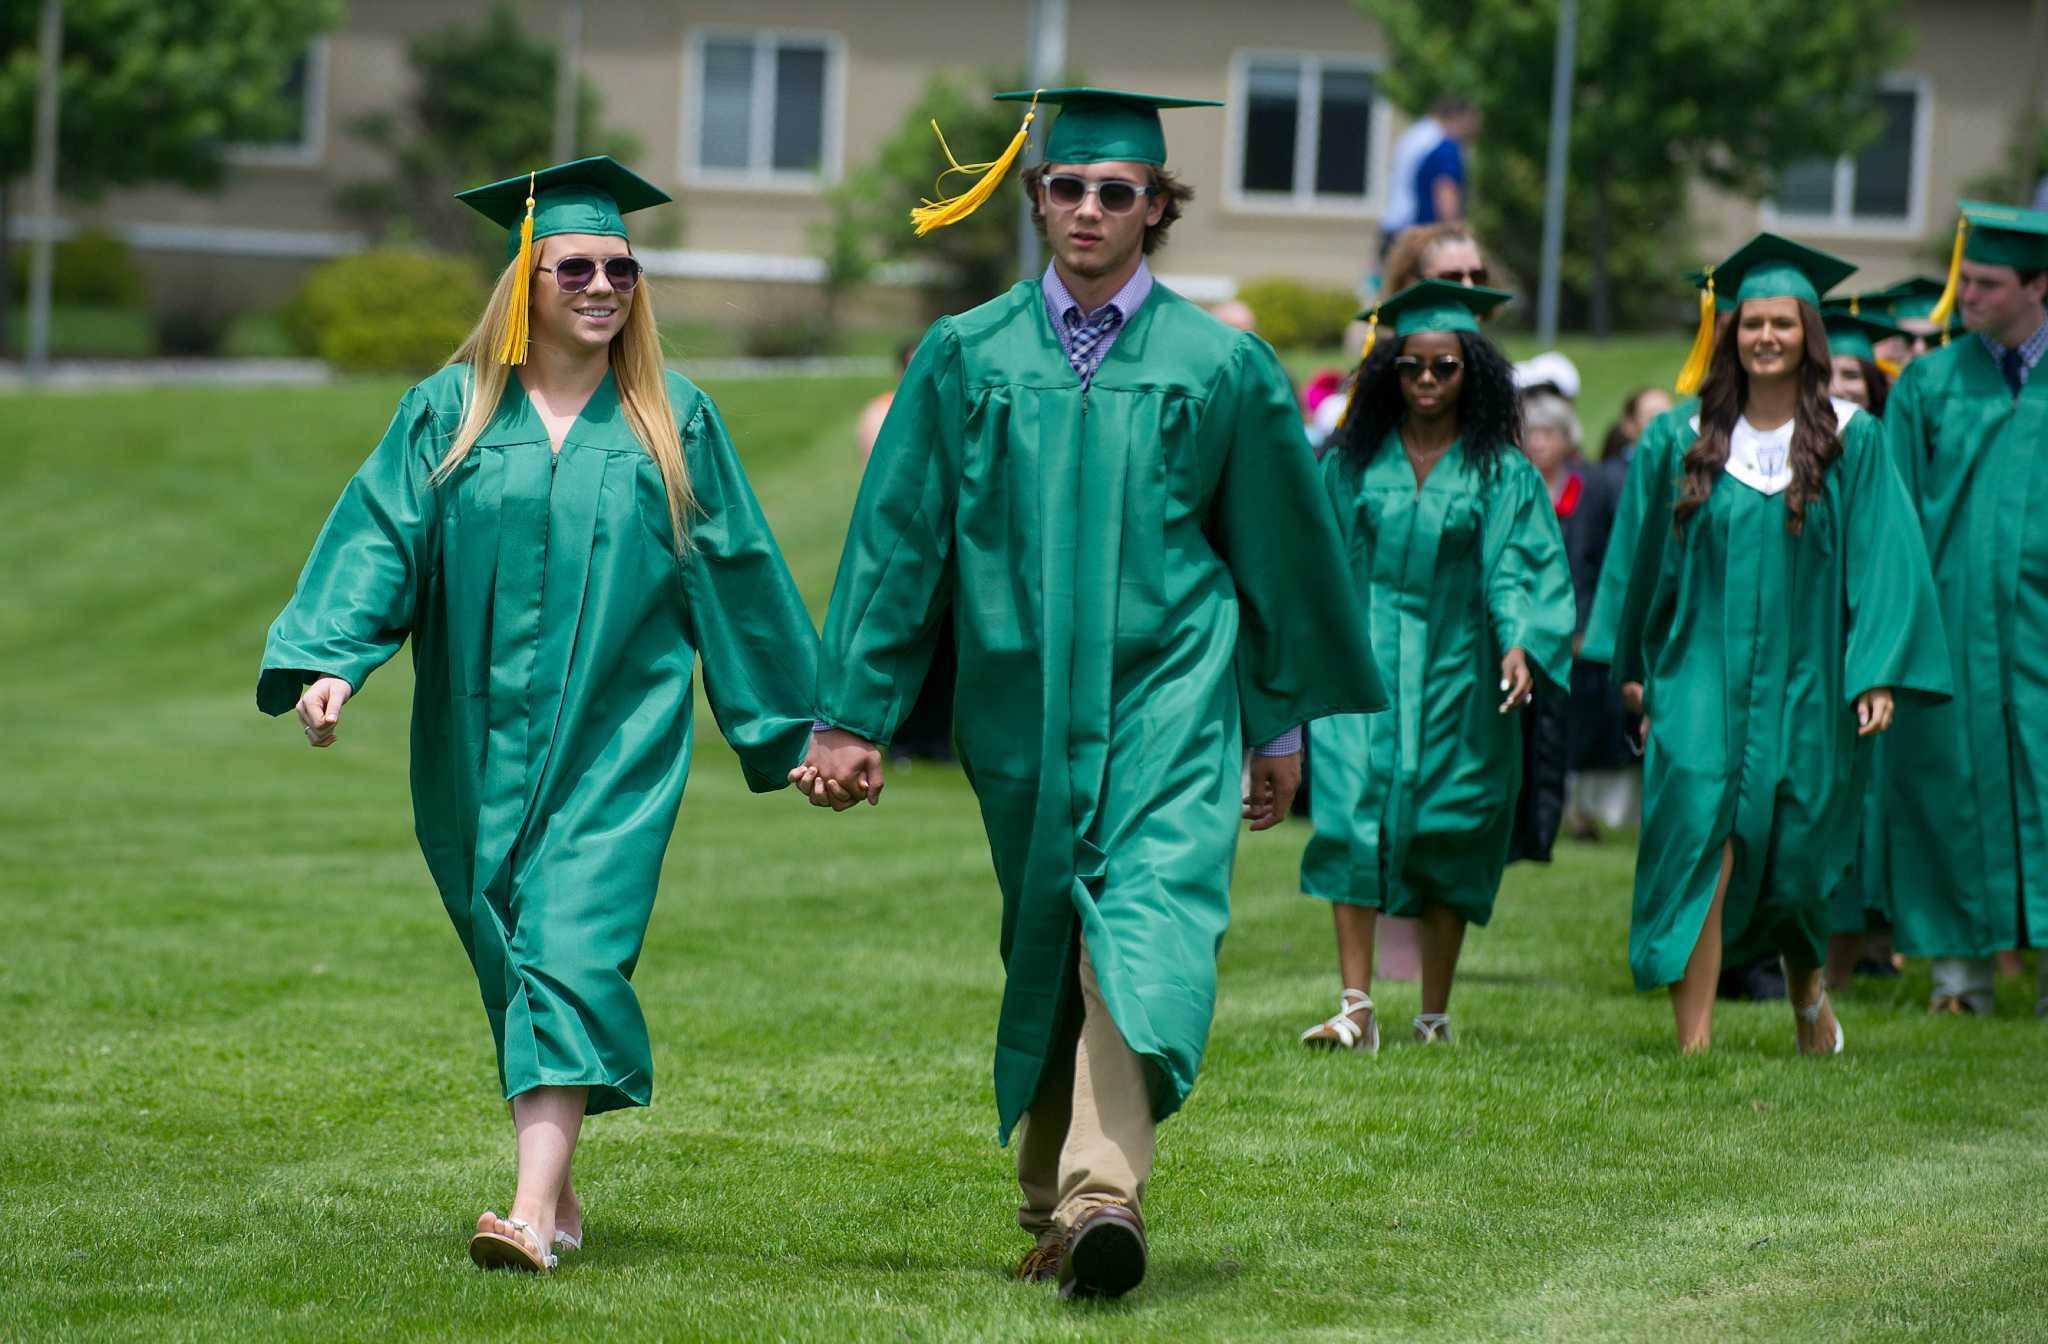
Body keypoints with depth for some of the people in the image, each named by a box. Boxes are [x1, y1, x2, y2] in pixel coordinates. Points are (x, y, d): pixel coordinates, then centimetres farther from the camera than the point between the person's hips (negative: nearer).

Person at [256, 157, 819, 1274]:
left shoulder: (671, 421, 5)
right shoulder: (451, 414, 5)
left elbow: (738, 576, 9)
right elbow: (378, 538, -4)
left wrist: (791, 724, 12)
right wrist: (327, 661, -20)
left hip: (615, 741, -2)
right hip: (481, 740, 2)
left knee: (571, 947, -14)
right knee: (513, 957, 8)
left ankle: (534, 1210, -23)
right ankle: (558, 1194, 21)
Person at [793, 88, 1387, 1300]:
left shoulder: (1221, 367, 2)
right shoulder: (969, 359, 5)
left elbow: (1279, 550, 11)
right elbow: (898, 541, 7)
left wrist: (1283, 723, 15)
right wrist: (852, 716, 5)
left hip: (1169, 706, -2)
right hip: (1021, 705, 2)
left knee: (1148, 924, -20)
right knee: (1042, 949, 11)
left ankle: (1104, 1189, -34)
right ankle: (1053, 1206, 25)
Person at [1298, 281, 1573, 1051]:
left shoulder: (1502, 473, 2)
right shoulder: (1354, 463, 7)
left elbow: (1518, 568, -7)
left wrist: (1519, 642, -24)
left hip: (1455, 672, -1)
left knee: (1445, 836, 3)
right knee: (1353, 820, -13)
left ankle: (1435, 1016, 13)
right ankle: (1356, 1009, -17)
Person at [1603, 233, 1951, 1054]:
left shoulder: (1850, 440, 1)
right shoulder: (1687, 443, 6)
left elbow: (1882, 557, -3)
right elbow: (1653, 560, 15)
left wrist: (1880, 674, -11)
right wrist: (1634, 669, 15)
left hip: (1804, 684, 0)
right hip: (1703, 674, 0)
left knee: (1795, 855, 7)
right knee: (1700, 836, -16)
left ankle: (1807, 992, 38)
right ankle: (1694, 1039, -20)